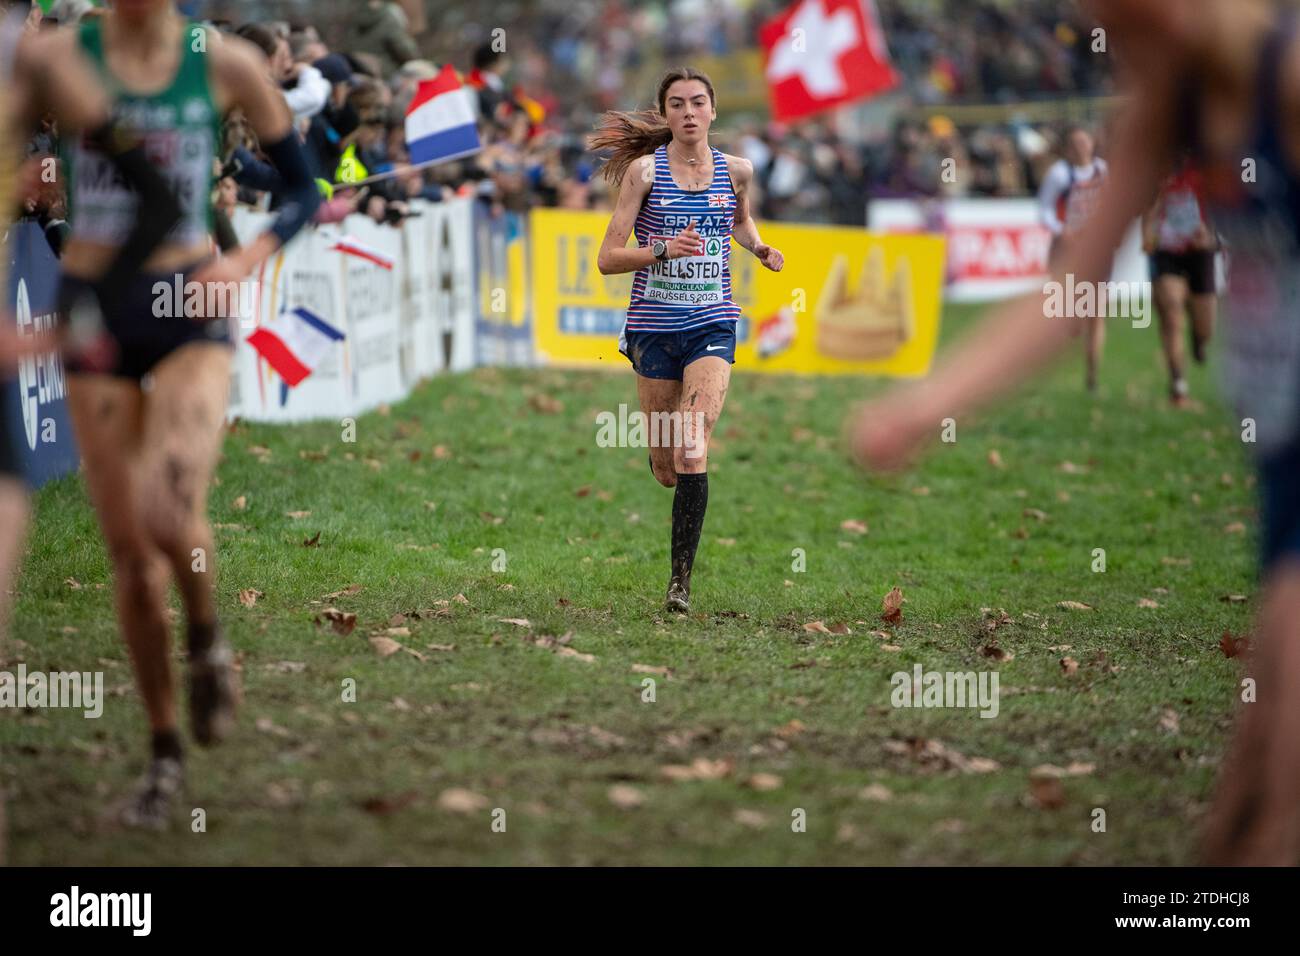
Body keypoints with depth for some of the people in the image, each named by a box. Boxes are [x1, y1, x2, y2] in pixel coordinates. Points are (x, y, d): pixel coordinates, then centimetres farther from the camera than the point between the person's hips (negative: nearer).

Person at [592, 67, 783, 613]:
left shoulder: (736, 170, 4)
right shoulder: (644, 170, -5)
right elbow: (607, 259, -7)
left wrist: (759, 248, 7)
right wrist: (663, 250, -22)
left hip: (712, 325, 0)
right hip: (654, 327, 0)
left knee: (691, 452, -17)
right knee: (666, 470, 8)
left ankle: (681, 578, -11)